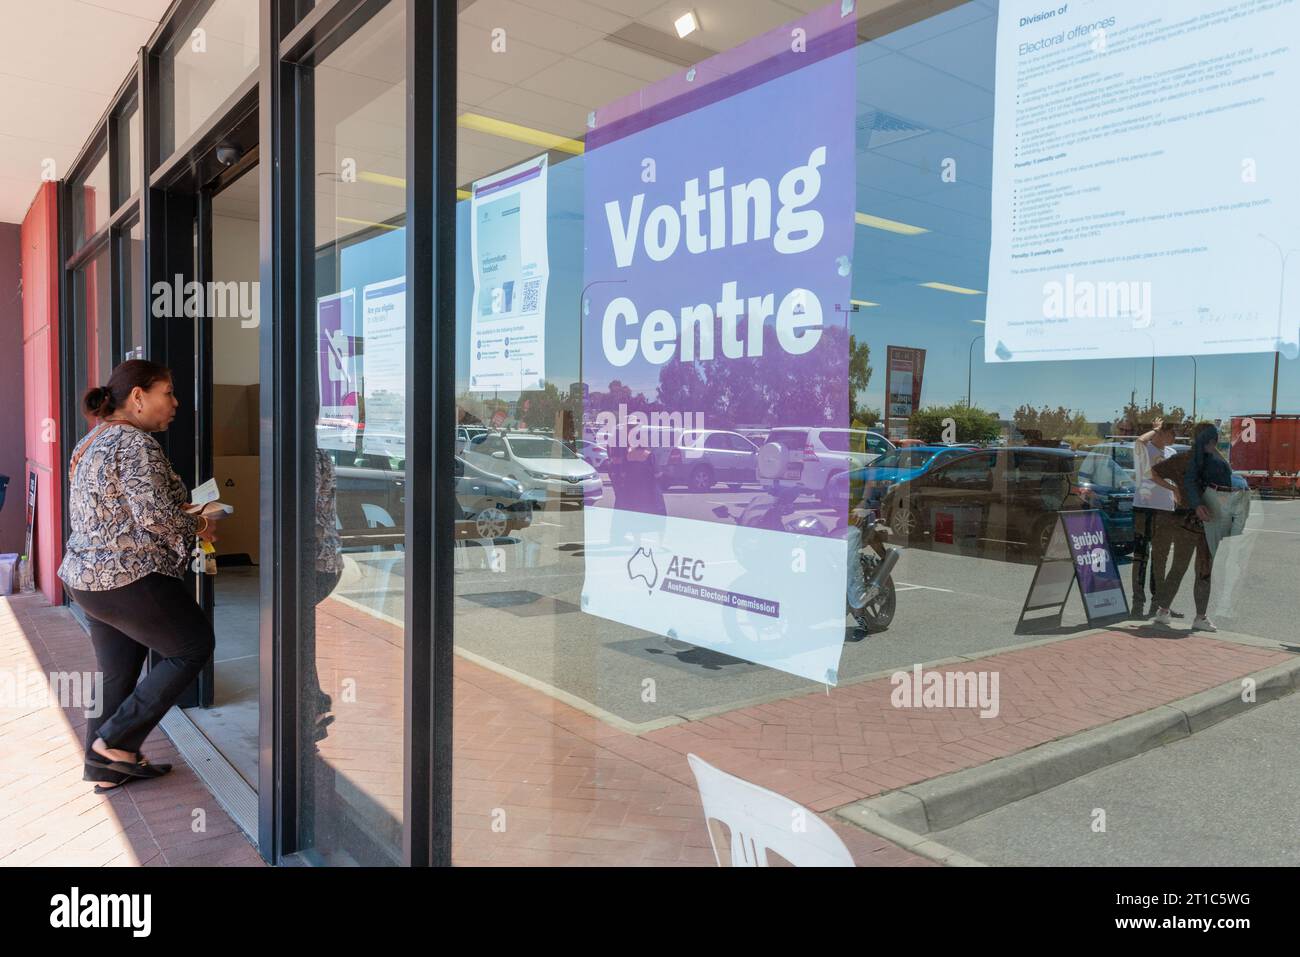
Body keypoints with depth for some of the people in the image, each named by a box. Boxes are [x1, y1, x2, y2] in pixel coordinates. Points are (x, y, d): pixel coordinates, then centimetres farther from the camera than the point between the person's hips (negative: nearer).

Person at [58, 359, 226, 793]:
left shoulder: (92, 441, 15)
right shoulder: (135, 444, -16)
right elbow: (155, 517, -24)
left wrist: (180, 512, 12)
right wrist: (198, 523, -6)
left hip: (88, 578, 10)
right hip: (129, 579, -10)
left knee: (117, 673, 17)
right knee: (195, 645, 4)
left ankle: (104, 768, 26)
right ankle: (117, 740, 6)